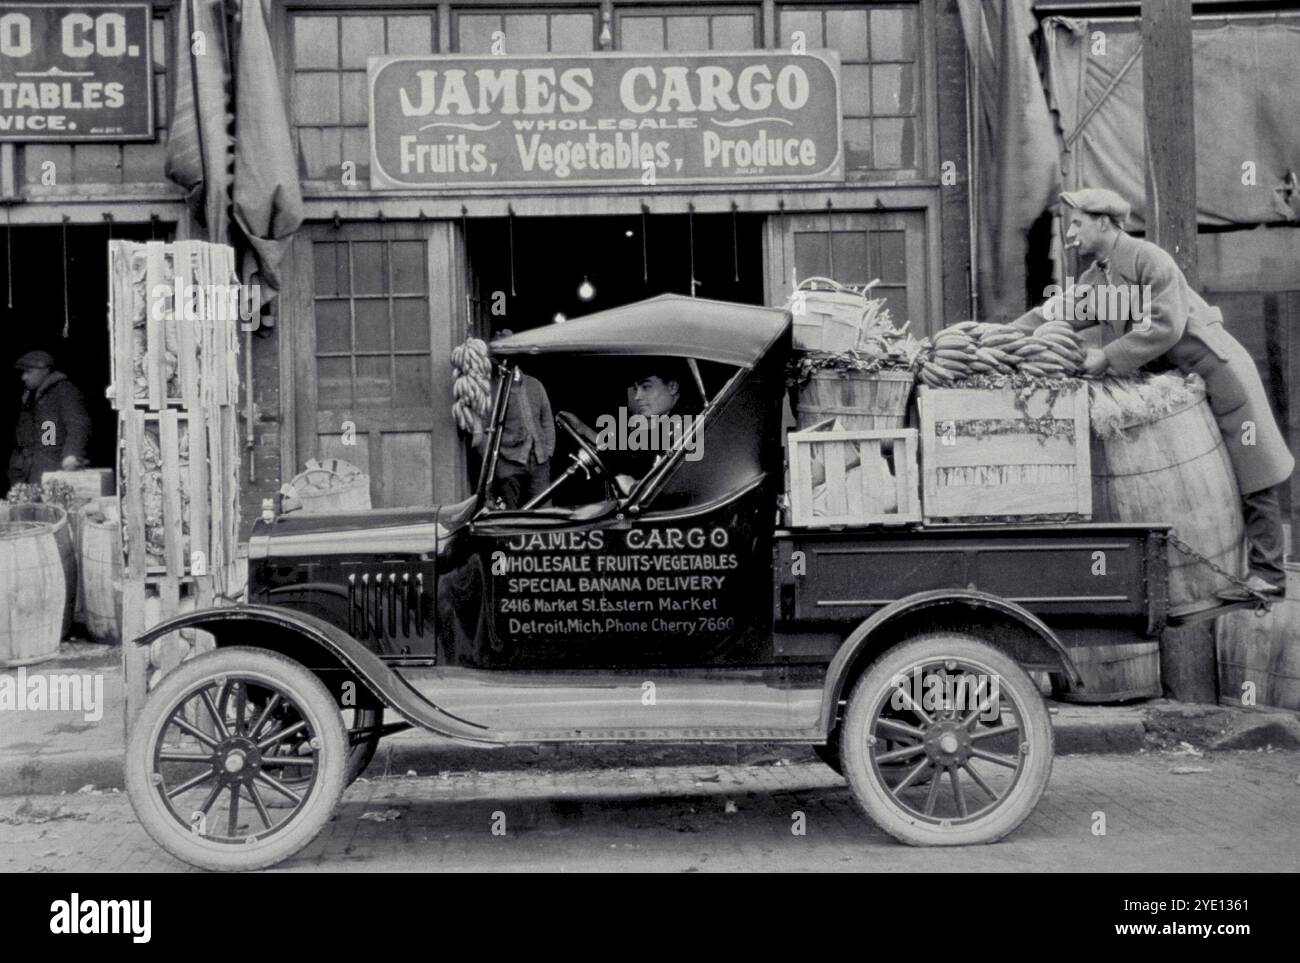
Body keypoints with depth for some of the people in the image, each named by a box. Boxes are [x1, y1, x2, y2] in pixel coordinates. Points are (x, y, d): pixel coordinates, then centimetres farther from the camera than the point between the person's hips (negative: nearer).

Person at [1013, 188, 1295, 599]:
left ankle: (1267, 574, 2)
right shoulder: (1095, 278, 8)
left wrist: (1108, 357, -24)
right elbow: (1056, 313, 2)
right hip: (1173, 379, 9)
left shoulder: (1149, 260, -18)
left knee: (1251, 475, -2)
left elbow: (1166, 327, -24)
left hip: (1217, 369, -9)